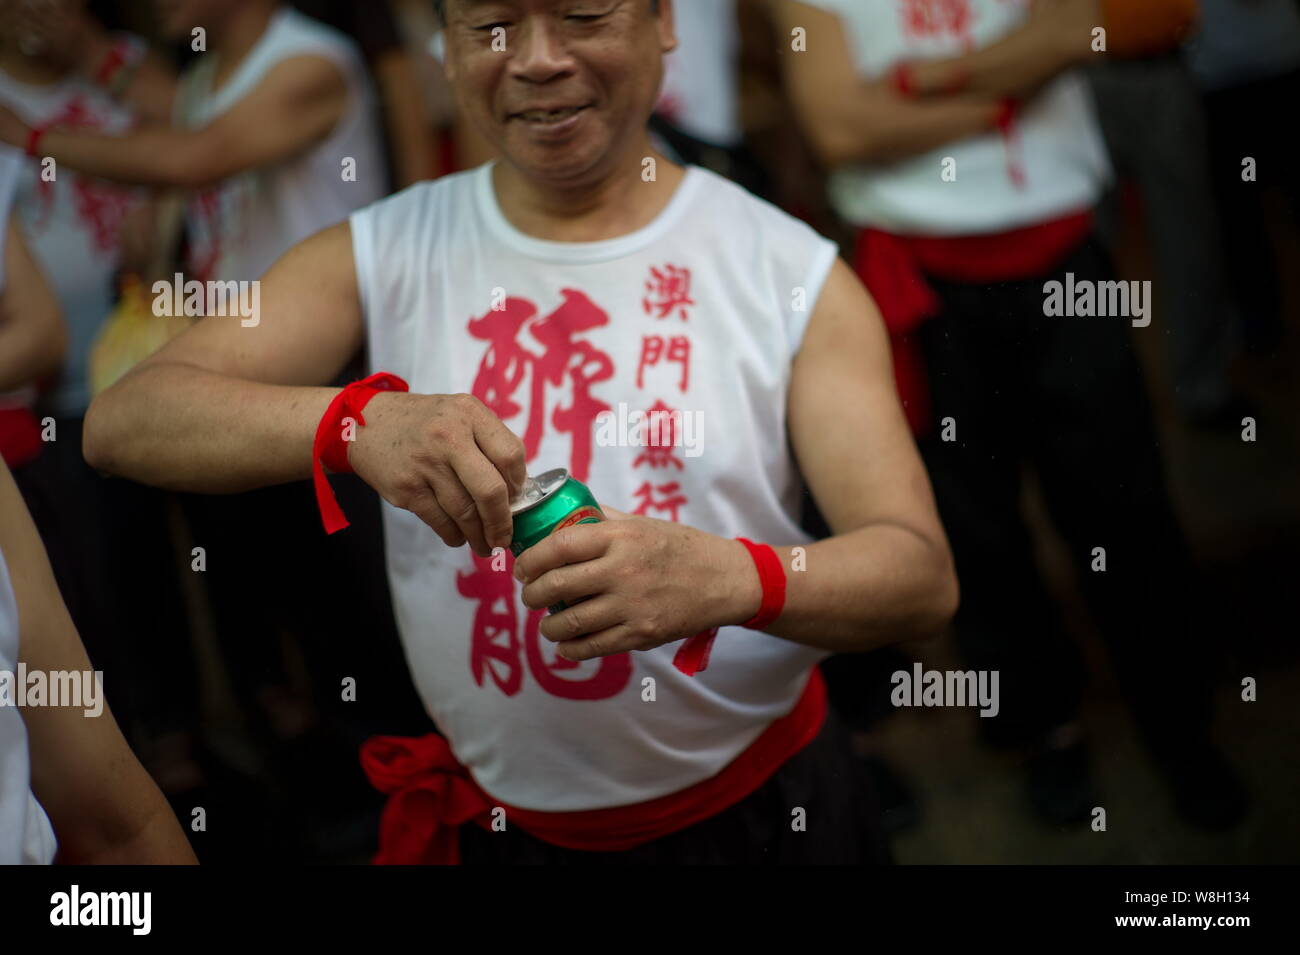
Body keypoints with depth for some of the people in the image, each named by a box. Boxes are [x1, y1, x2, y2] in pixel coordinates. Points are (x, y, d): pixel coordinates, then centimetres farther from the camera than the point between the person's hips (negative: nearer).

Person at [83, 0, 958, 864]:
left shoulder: (791, 271, -9)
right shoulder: (379, 255, -6)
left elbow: (922, 576, -17)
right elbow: (121, 425, -18)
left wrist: (731, 578, -39)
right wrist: (353, 421, -38)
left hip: (757, 814, -1)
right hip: (493, 822, 1)